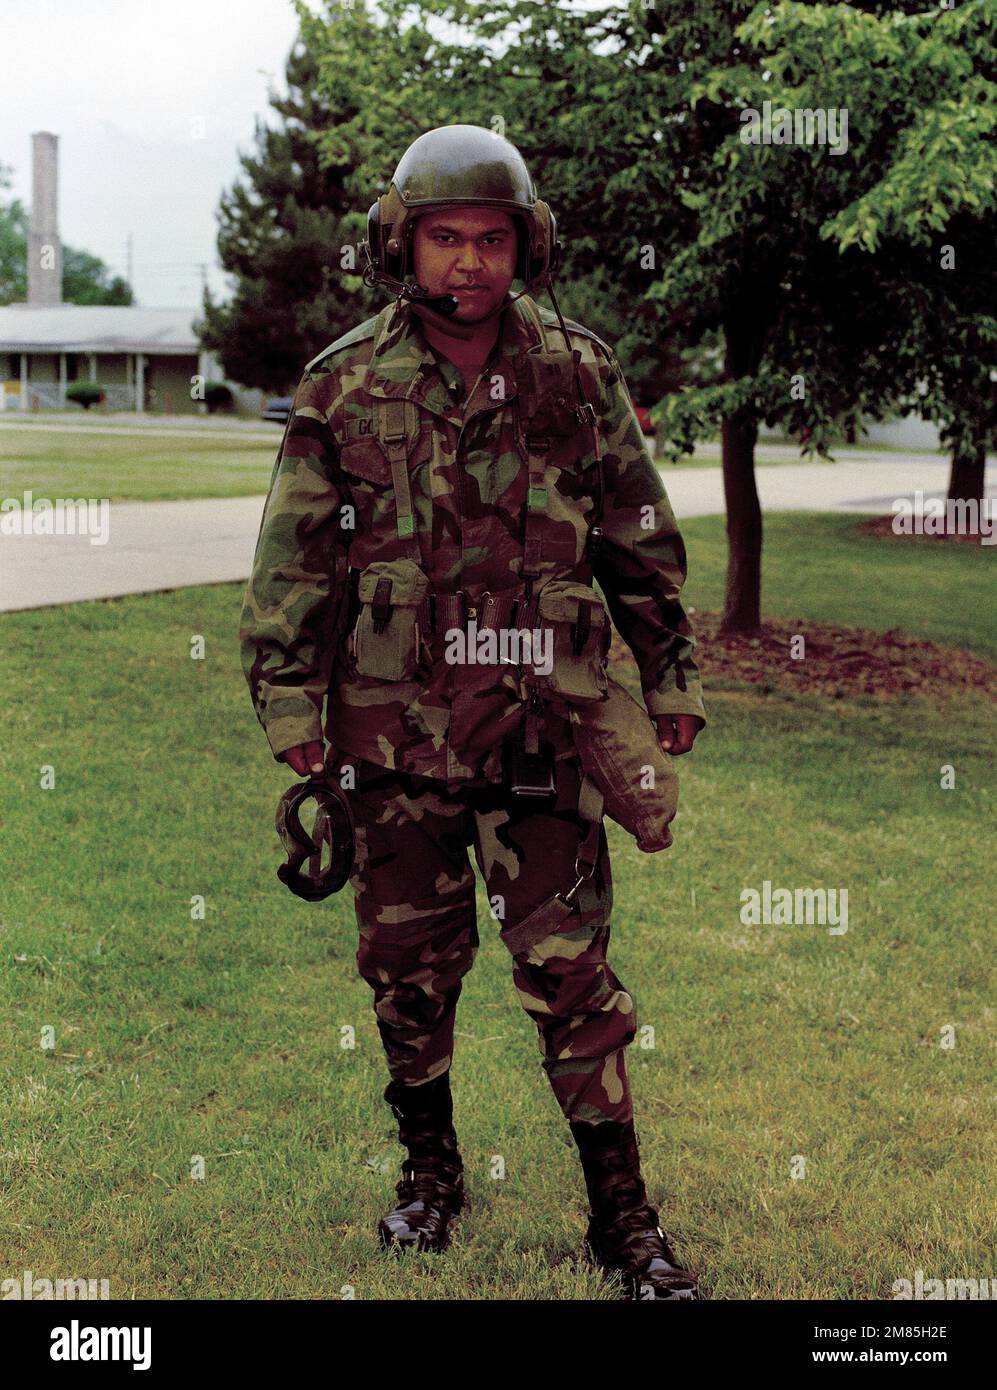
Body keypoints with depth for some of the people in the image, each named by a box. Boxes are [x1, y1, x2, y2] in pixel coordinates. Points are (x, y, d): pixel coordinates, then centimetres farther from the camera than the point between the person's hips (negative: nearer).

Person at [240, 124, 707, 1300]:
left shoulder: (578, 376, 1)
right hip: (393, 738, 1)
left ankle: (623, 1217, 12)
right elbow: (292, 562, 2)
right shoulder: (344, 390, -1)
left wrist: (673, 680, 9)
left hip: (536, 732, -1)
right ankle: (430, 1169, 34)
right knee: (409, 968, 12)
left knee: (570, 972, 0)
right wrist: (289, 705, -3)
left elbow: (643, 544, 9)